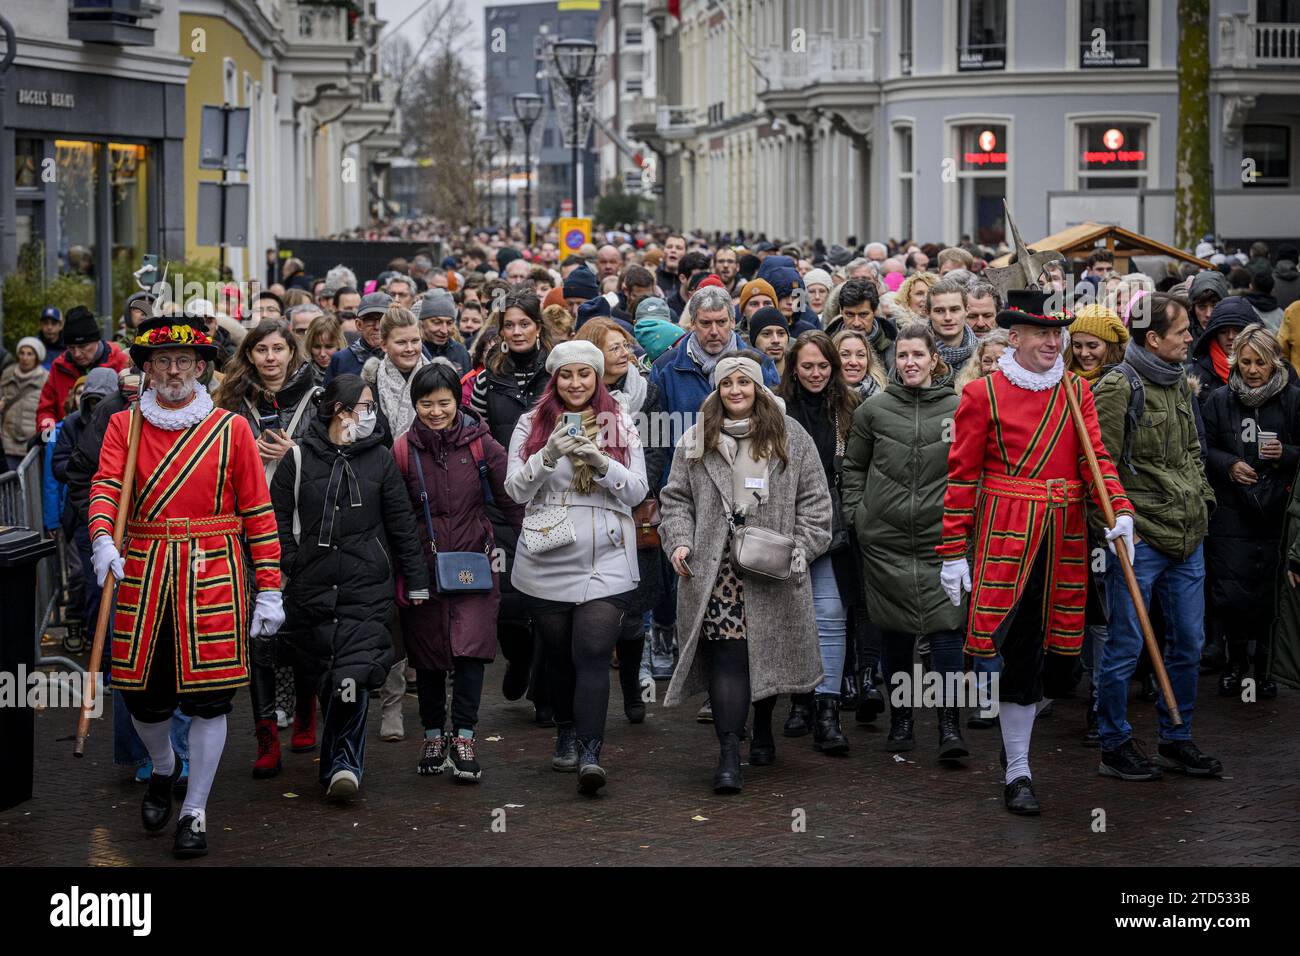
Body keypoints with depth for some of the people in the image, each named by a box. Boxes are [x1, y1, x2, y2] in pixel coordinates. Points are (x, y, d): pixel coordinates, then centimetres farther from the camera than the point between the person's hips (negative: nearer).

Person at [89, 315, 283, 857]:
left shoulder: (231, 429, 3)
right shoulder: (124, 426, 7)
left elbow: (258, 512, 2)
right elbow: (106, 485, -8)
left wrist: (269, 590, -2)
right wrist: (102, 539, -28)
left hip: (214, 576, -1)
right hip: (143, 574, 2)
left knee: (209, 698, -2)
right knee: (142, 694, 6)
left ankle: (194, 812, 12)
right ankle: (163, 767, 38)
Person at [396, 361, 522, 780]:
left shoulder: (481, 444, -2)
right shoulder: (403, 451, -1)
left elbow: (510, 501, 3)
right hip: (424, 568, 1)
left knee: (471, 649, -12)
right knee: (428, 654, 8)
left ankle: (463, 738, -3)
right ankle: (433, 736, 24)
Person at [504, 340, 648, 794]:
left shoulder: (620, 424, 7)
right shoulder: (532, 423, 7)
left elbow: (637, 490, 2)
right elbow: (516, 489, 0)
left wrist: (600, 463, -15)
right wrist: (547, 456, -17)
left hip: (607, 559, -2)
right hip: (547, 560, 2)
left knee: (592, 654, -13)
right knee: (558, 655, 11)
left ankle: (590, 753, -20)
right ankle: (567, 734, 31)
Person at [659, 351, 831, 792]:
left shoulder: (790, 436, 6)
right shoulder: (696, 440, 10)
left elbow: (814, 500, 7)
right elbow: (676, 497, 13)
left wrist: (800, 548, -4)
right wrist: (679, 541, -3)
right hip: (715, 566, 0)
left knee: (769, 652, 8)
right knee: (726, 653, -11)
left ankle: (763, 731, 34)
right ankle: (729, 755, -15)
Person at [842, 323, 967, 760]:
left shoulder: (957, 409, 2)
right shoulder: (873, 409, 5)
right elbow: (853, 466, 14)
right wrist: (857, 512, 5)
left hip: (941, 537, -1)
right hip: (885, 539, 1)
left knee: (945, 625, -9)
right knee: (896, 633, 8)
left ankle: (950, 724, -8)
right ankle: (900, 720, 20)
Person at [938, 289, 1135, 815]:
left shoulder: (1076, 391, 11)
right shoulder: (983, 393, -1)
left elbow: (1096, 456, 2)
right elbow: (962, 475, -1)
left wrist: (1119, 511, -16)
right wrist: (953, 551, -4)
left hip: (1064, 536, 4)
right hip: (1007, 536, -4)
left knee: (1061, 649, 4)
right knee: (1017, 649, -6)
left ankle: (1015, 727, 33)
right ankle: (1017, 773, 3)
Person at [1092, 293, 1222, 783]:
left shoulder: (1181, 384, 14)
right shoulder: (1117, 388, -12)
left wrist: (1203, 502, 15)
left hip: (1187, 538, 8)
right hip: (1139, 538, -8)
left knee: (1188, 643, 12)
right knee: (1126, 645, 0)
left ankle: (1176, 740, 25)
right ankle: (1115, 746, 11)